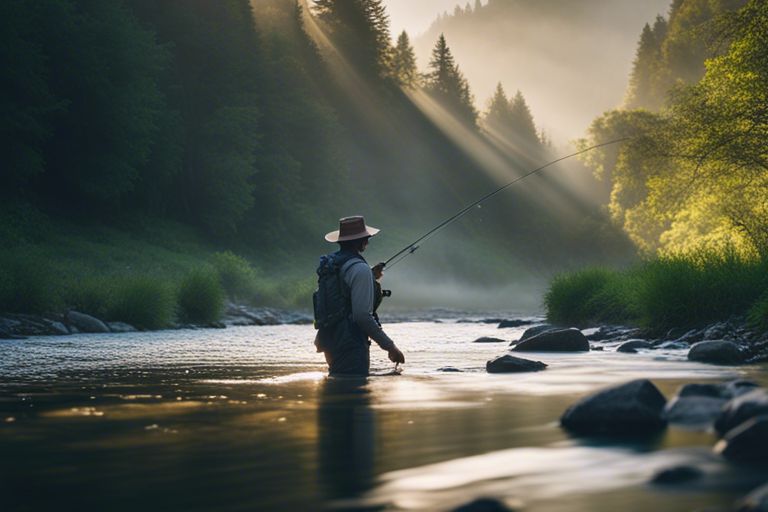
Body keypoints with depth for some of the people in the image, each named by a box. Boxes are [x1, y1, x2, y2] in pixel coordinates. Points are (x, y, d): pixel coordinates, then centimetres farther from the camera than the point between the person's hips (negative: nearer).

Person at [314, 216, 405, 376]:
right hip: (351, 343, -9)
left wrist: (370, 276, 30)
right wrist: (390, 346, -14)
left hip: (329, 338, 9)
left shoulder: (328, 263, 12)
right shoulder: (359, 268, -15)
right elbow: (362, 315, -20)